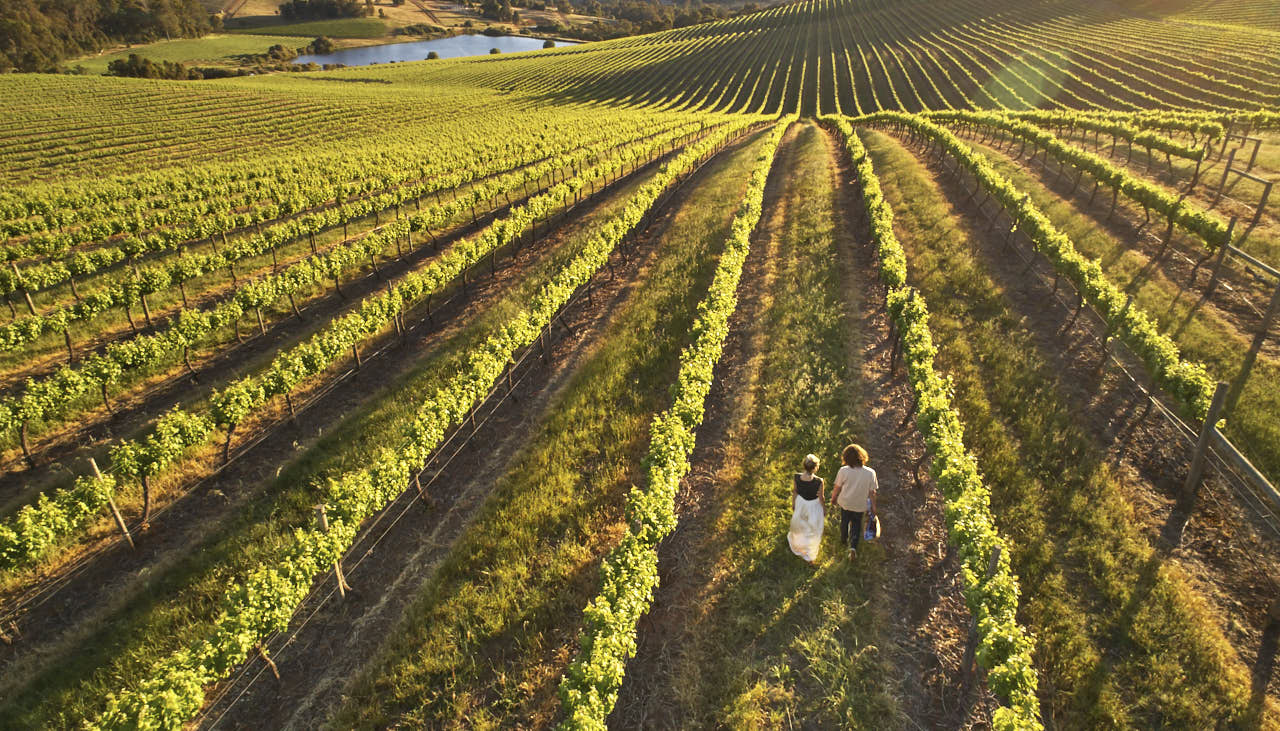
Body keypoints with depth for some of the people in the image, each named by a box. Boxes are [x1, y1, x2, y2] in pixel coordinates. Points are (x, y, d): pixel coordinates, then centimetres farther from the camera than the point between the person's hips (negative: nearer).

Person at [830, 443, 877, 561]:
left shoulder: (843, 471, -26)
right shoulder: (870, 473, -24)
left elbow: (837, 488, -11)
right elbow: (872, 492, -13)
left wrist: (833, 498, 9)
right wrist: (873, 506, 3)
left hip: (845, 503, 0)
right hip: (860, 505, 0)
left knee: (844, 521, 27)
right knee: (856, 525, 23)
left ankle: (844, 540, 51)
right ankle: (853, 547, 10)